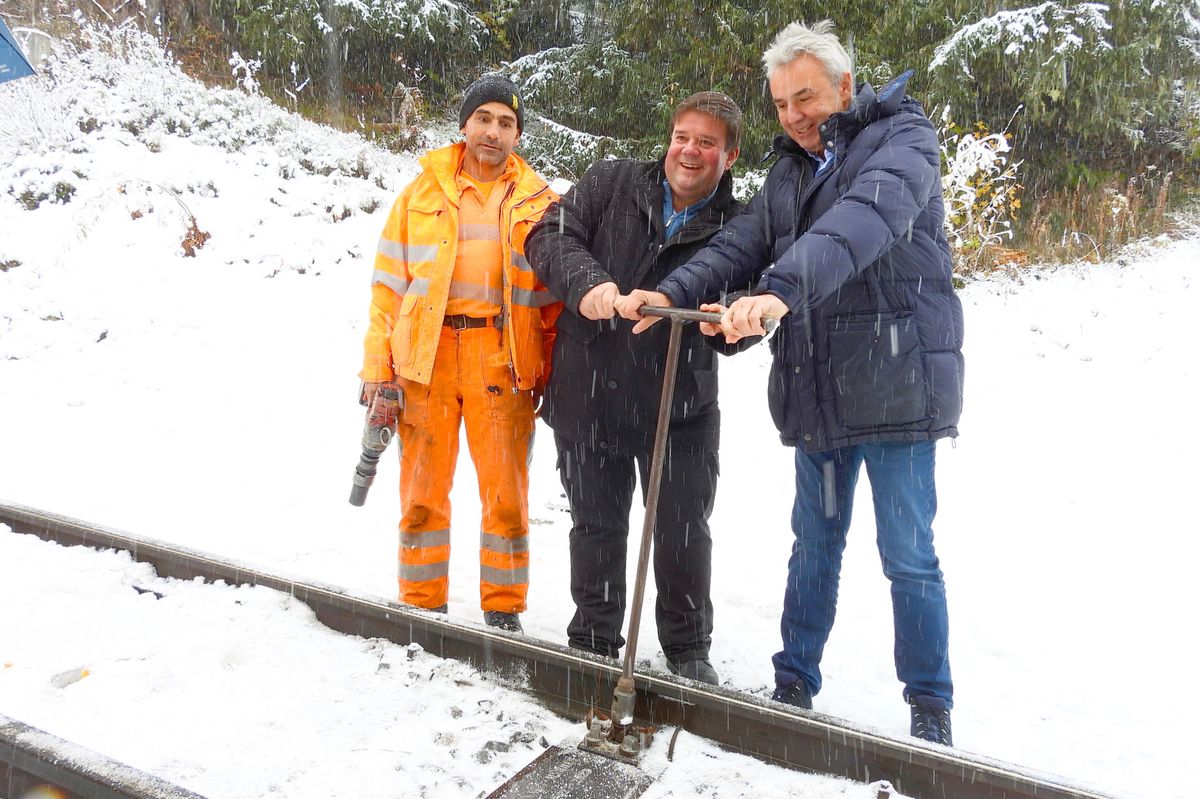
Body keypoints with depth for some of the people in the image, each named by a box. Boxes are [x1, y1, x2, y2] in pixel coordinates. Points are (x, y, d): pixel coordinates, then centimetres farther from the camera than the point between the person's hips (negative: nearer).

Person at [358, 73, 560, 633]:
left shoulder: (537, 201, 8)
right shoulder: (423, 192, 9)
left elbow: (553, 295, 6)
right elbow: (389, 284, 6)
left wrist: (552, 376, 0)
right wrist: (377, 367, -1)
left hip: (504, 364, 0)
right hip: (426, 358, 1)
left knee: (506, 492, 2)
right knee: (423, 488, 6)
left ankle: (503, 610, 18)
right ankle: (421, 605, 21)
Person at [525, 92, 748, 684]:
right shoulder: (611, 183, 1)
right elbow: (550, 236, -5)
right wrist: (585, 280, -25)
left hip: (680, 405, 0)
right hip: (588, 395, 0)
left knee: (684, 533, 9)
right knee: (596, 526, 13)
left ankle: (688, 649, 30)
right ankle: (594, 644, 31)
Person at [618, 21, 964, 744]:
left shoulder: (900, 138, -8)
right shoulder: (790, 169, 15)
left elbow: (867, 218, -28)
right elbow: (741, 244, 4)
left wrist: (783, 290, -43)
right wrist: (675, 292, -14)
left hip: (895, 386, -6)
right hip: (816, 390, 6)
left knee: (909, 556, 3)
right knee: (814, 544, 15)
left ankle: (931, 709, 21)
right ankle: (795, 684, 30)